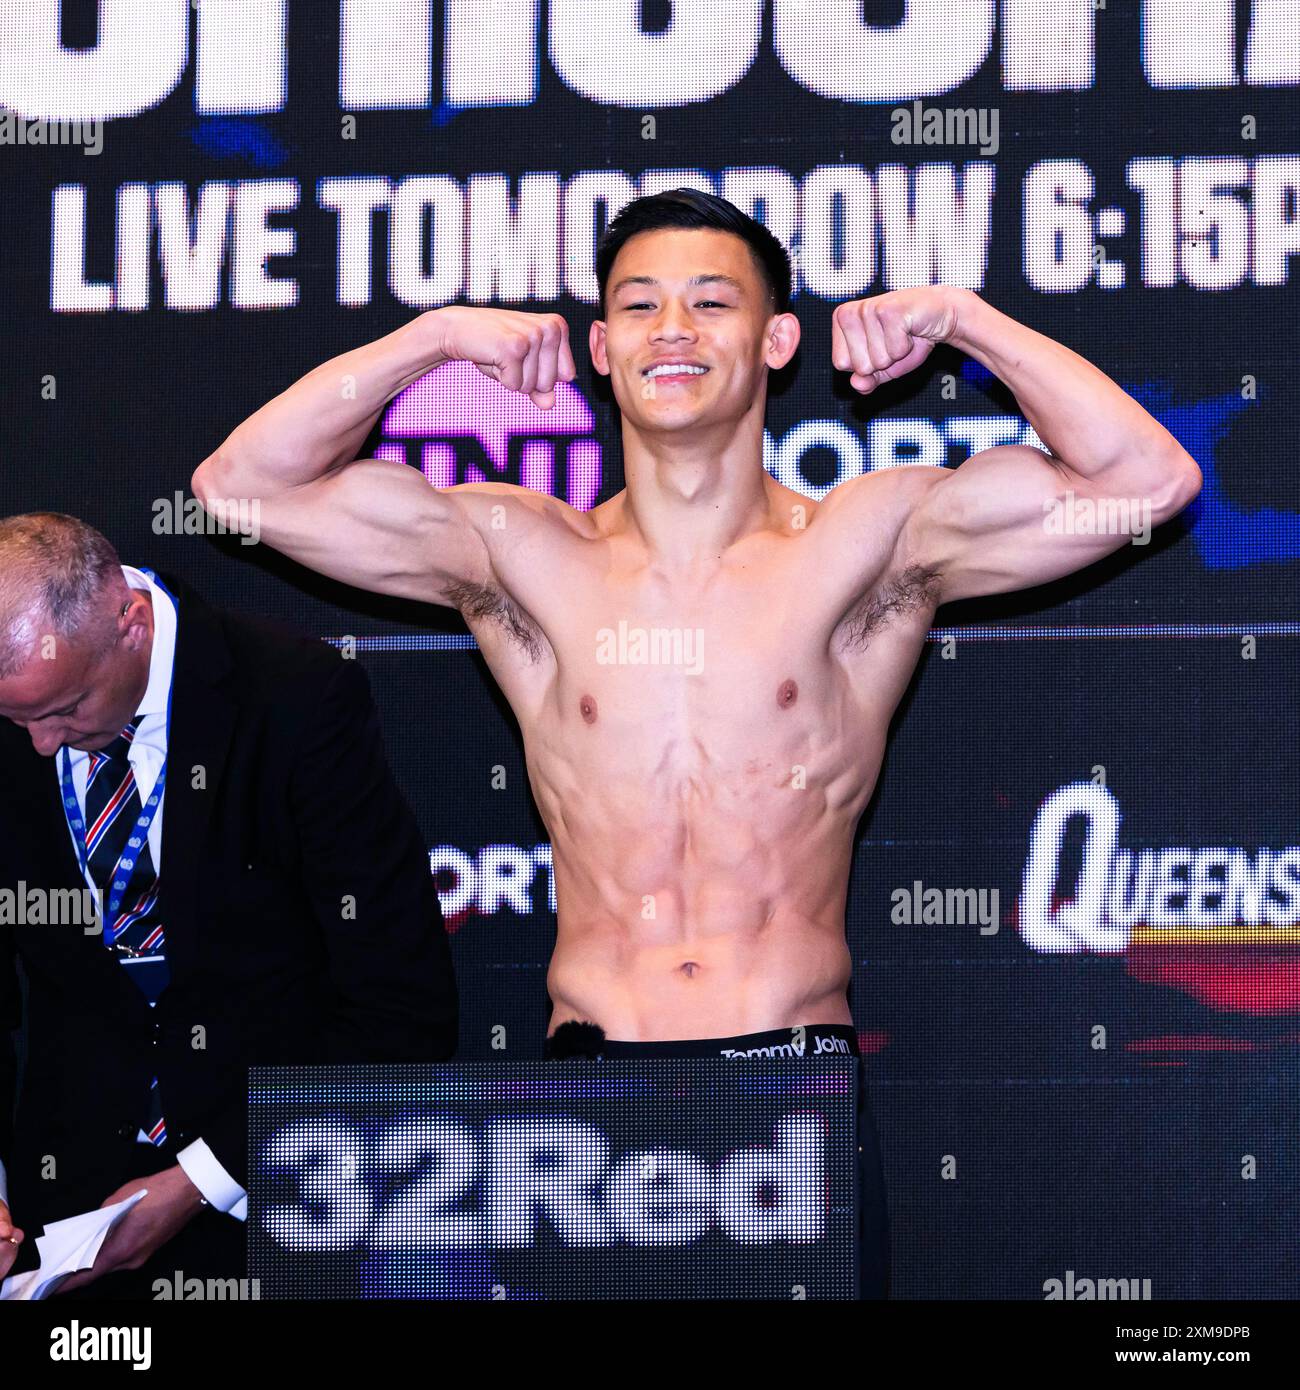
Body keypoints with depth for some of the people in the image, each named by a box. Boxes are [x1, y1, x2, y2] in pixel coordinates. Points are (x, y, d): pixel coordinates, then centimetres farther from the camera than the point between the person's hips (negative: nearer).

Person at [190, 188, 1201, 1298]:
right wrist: (439, 337, -1)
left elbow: (1149, 481, -3)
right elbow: (243, 486, 4)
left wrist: (960, 319, -4)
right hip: (592, 1094, 1)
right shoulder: (526, 557, 8)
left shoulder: (862, 546, 4)